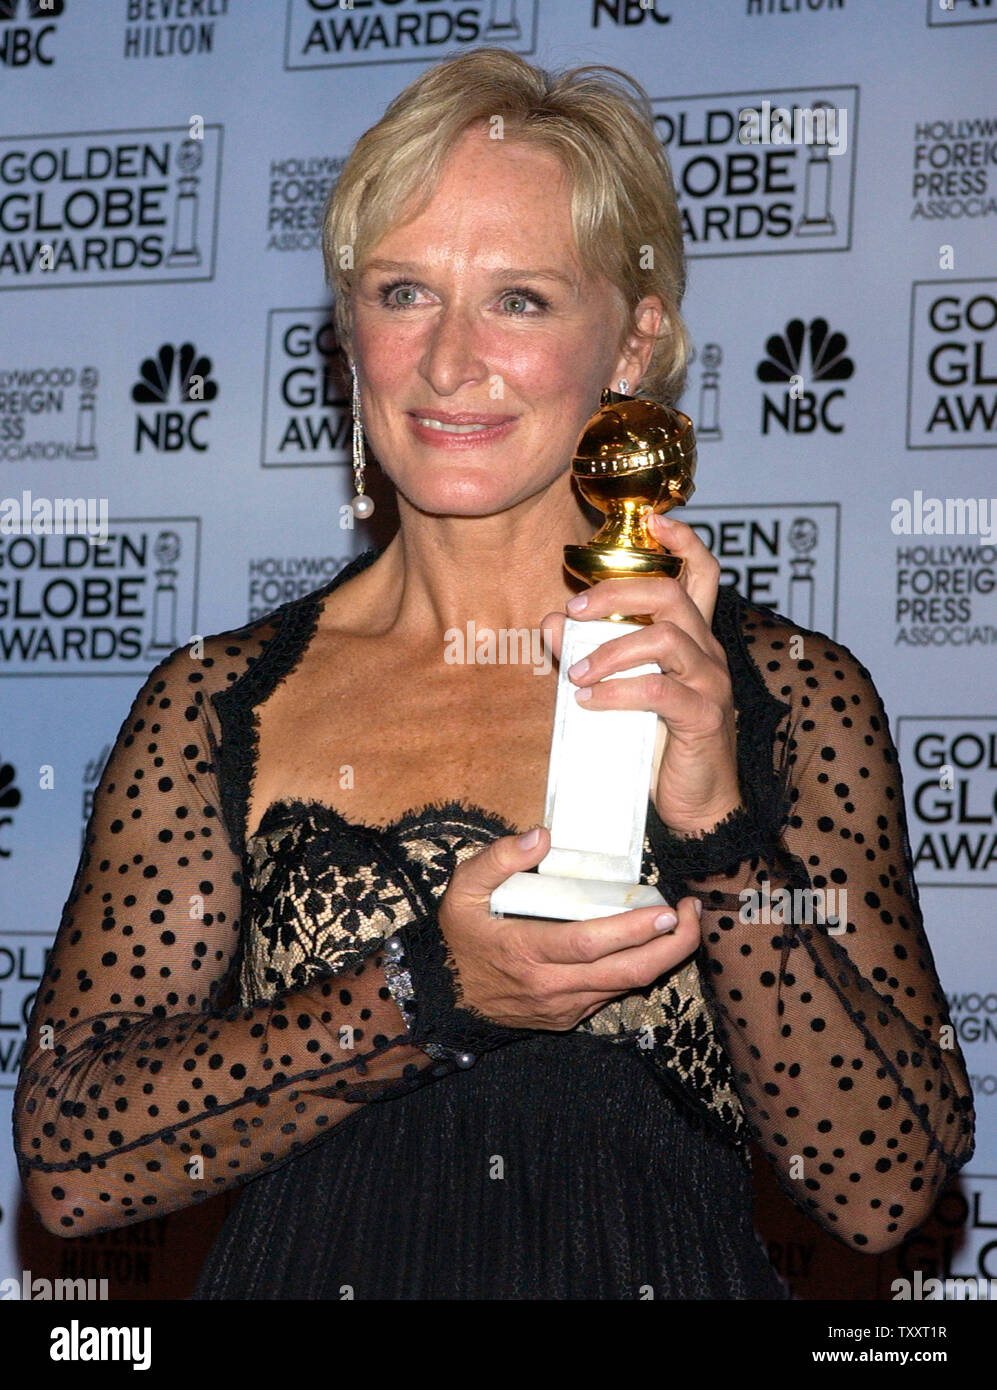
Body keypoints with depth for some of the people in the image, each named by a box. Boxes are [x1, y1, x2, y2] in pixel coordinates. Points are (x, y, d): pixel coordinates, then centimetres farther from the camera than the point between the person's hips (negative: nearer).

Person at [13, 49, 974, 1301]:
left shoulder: (788, 694, 3)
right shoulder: (212, 706, 4)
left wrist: (716, 826, -14)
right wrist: (434, 988, -14)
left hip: (664, 1270, -1)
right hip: (318, 1268, 1)